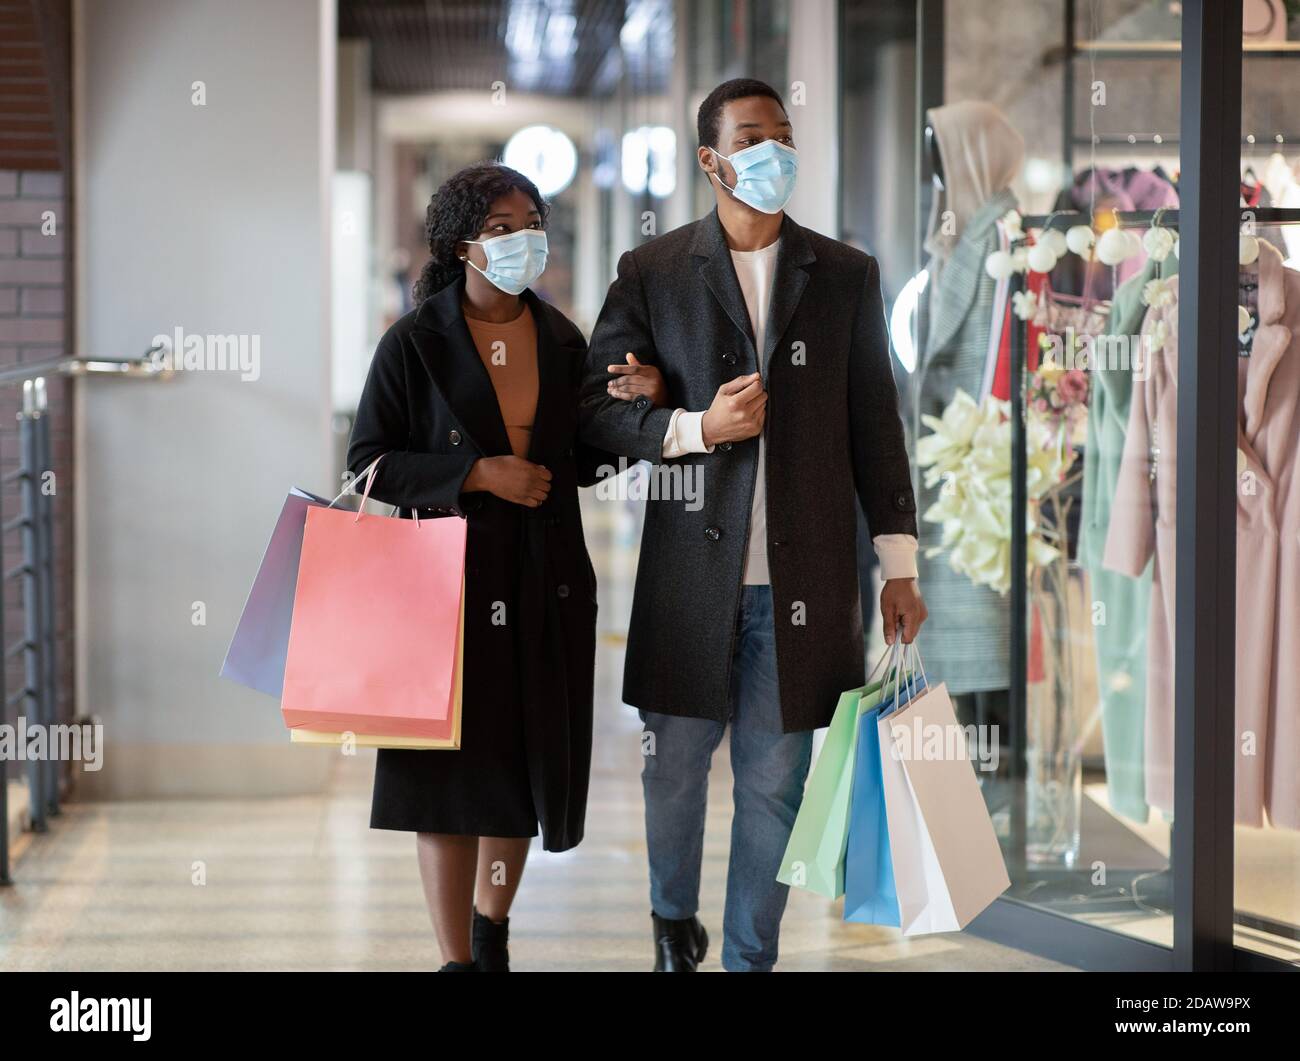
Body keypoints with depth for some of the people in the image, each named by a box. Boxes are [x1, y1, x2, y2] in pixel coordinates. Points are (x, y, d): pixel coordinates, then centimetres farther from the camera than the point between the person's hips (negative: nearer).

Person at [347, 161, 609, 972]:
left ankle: (492, 925, 35)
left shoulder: (561, 341, 8)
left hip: (545, 584, 4)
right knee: (450, 764, -4)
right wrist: (477, 474, -17)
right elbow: (369, 463, -6)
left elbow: (586, 460, 13)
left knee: (527, 760, 11)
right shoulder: (415, 343, -4)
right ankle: (458, 958, 5)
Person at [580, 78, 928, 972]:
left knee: (774, 786, 5)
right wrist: (699, 428, -16)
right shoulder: (651, 273, 3)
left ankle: (750, 957, 19)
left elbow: (875, 423, 8)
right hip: (688, 572, 0)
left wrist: (899, 565, 5)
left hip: (802, 580, 0)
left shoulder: (847, 275, 7)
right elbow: (598, 409, 1)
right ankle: (674, 919, 37)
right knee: (675, 769, 12)